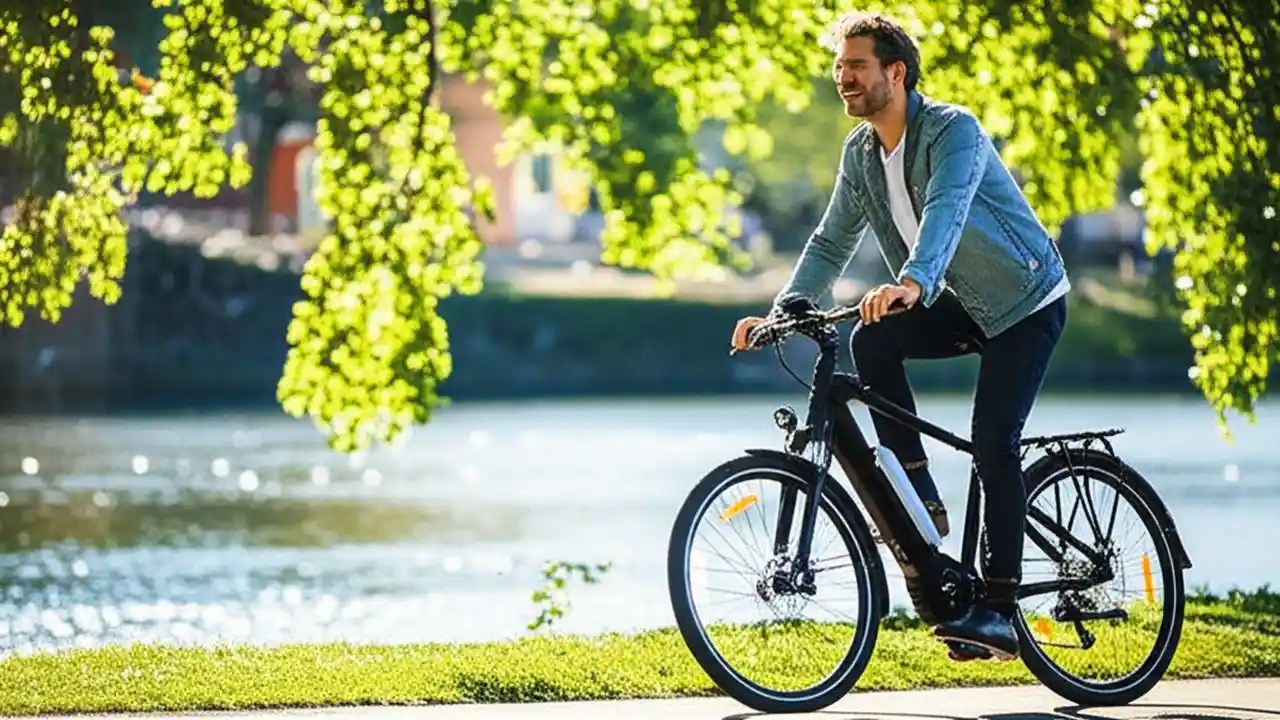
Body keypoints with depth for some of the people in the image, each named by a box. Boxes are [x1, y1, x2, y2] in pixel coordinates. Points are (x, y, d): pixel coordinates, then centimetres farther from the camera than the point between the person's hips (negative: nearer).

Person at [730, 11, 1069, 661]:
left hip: (1026, 301, -7)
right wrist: (783, 311, -15)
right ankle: (920, 502, -13)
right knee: (871, 340, -20)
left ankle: (999, 610, -13)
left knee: (993, 441, -18)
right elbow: (832, 240, 0)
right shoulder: (860, 152, -1)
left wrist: (911, 283, -59)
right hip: (966, 304, 7)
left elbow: (945, 211, -41)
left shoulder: (953, 131, -24)